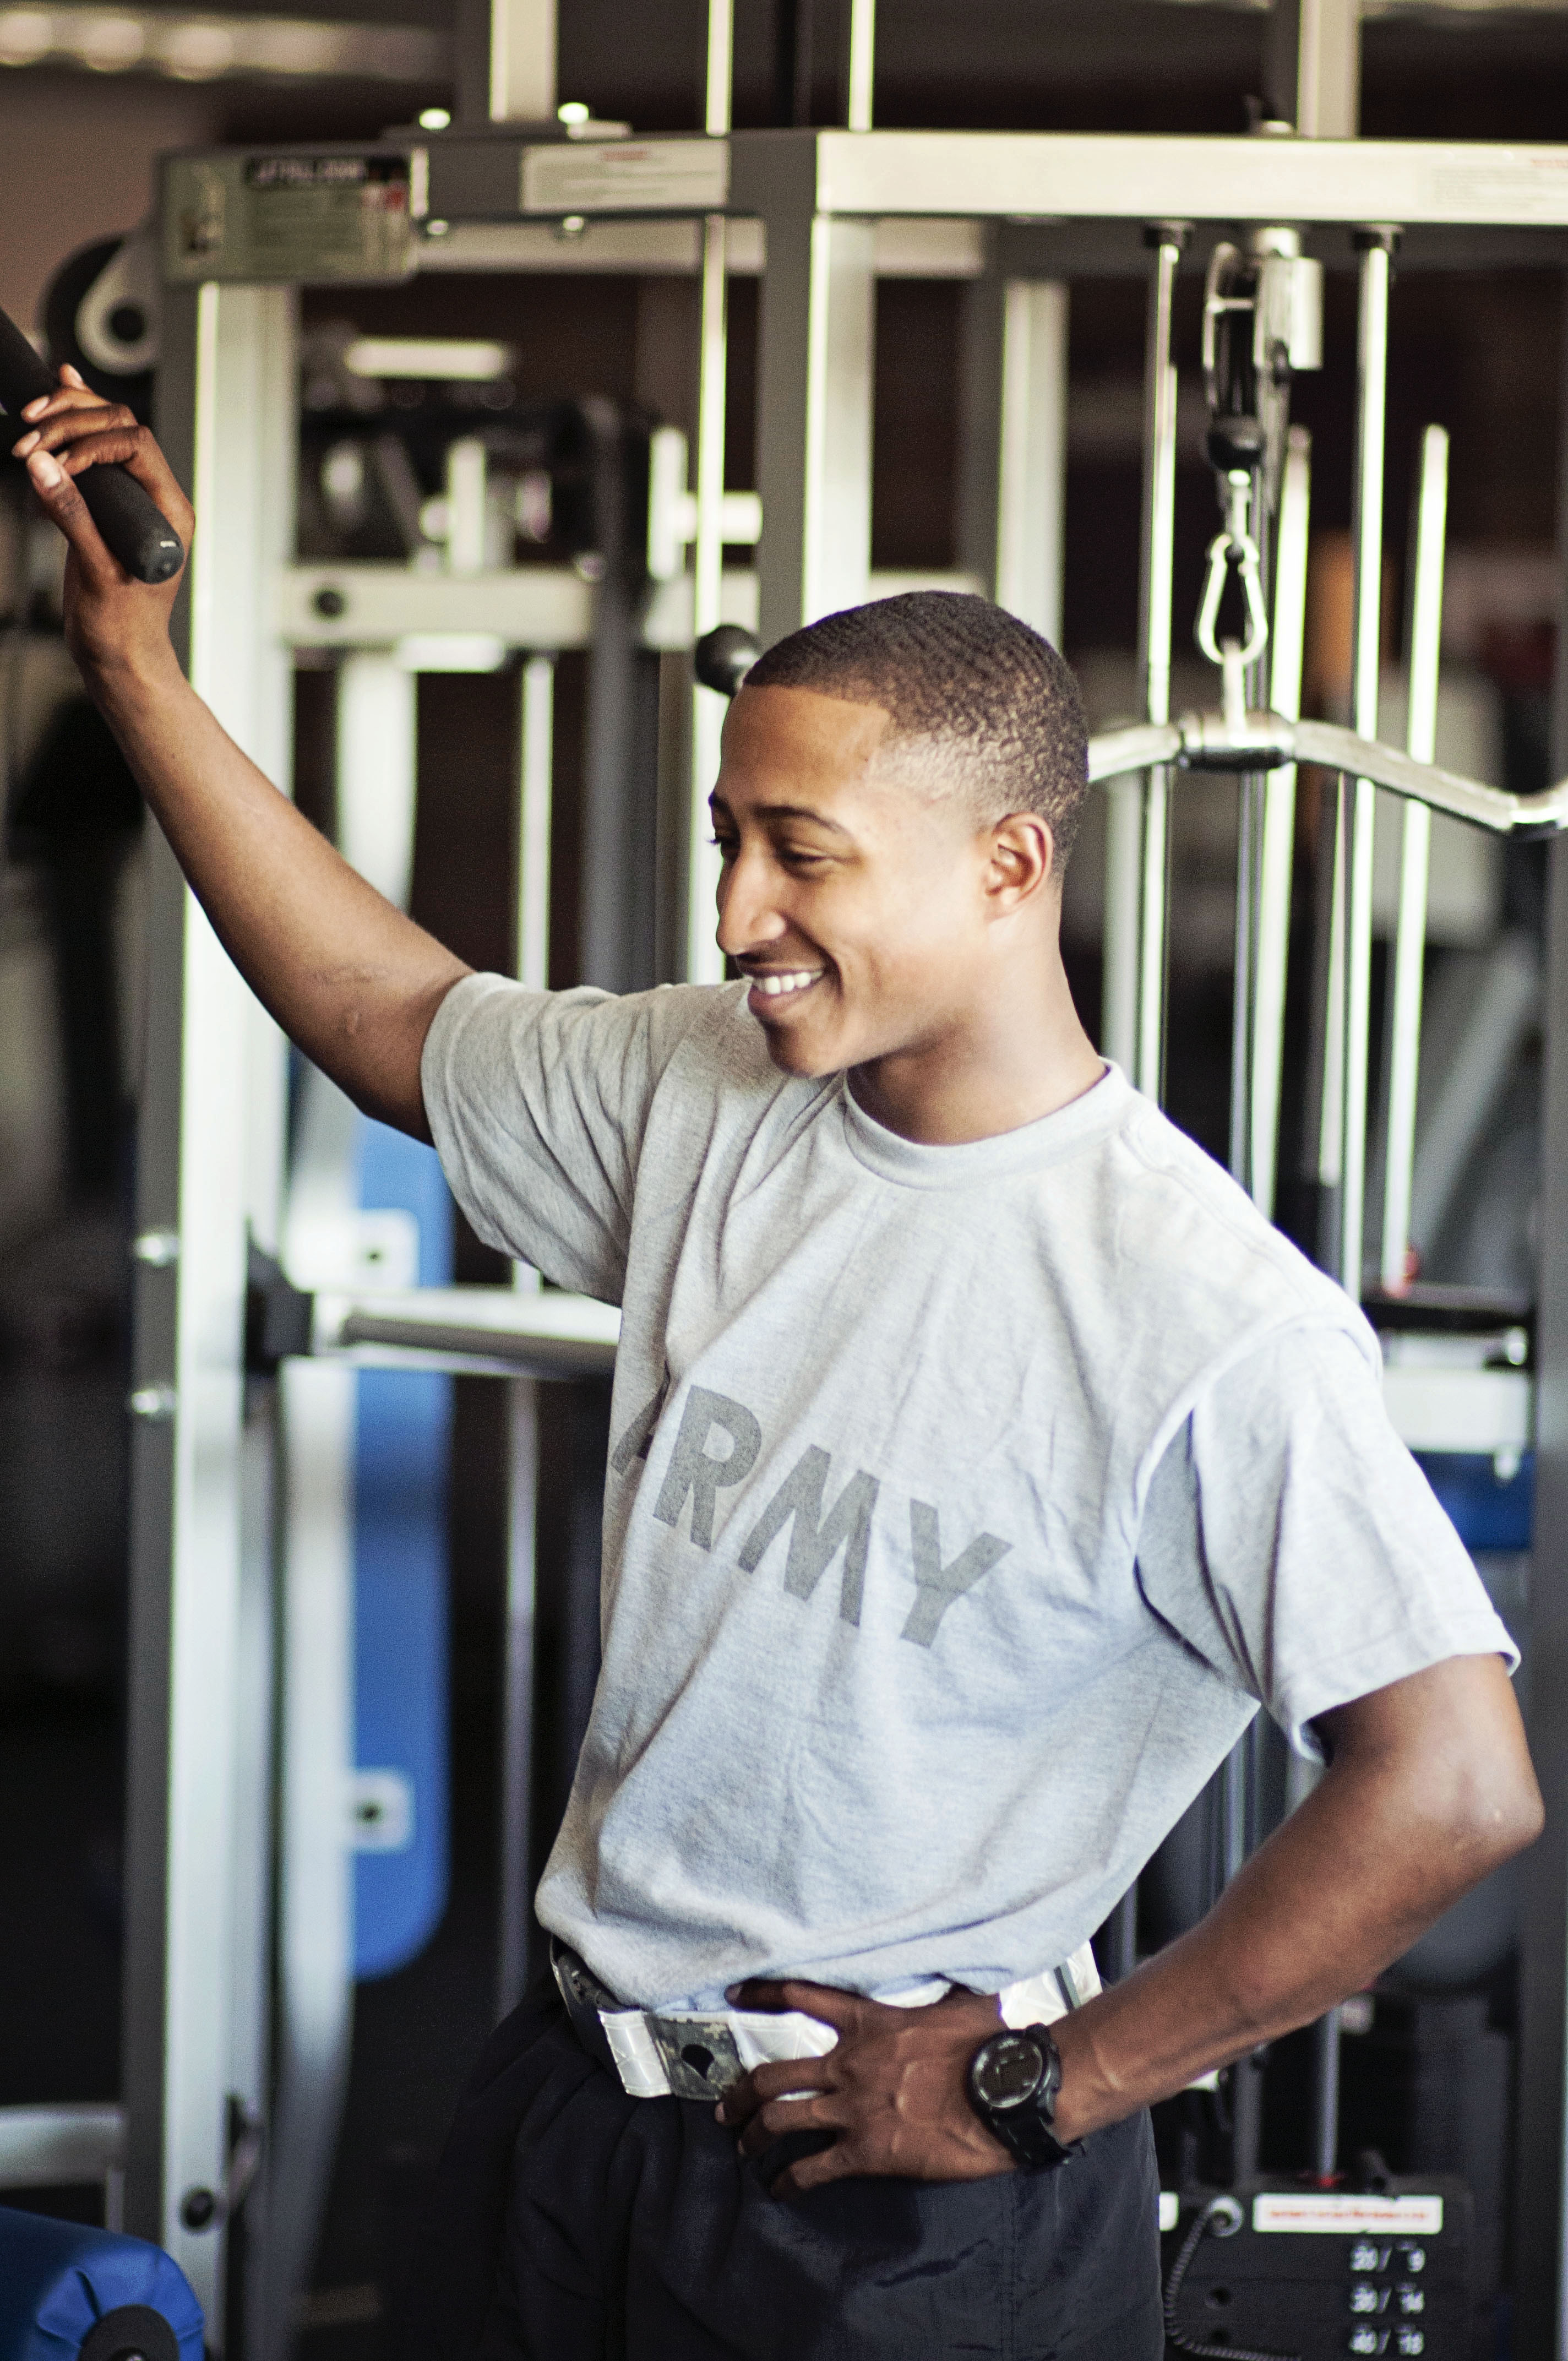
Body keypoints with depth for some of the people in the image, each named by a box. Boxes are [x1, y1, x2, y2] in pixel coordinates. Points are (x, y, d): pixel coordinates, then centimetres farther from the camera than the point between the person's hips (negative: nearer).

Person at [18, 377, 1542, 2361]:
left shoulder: (1205, 1319, -21)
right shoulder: (698, 1094, 0)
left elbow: (1455, 1790, -25)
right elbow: (388, 1017, 18)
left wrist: (1039, 2090, -16)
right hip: (567, 2115, 7)